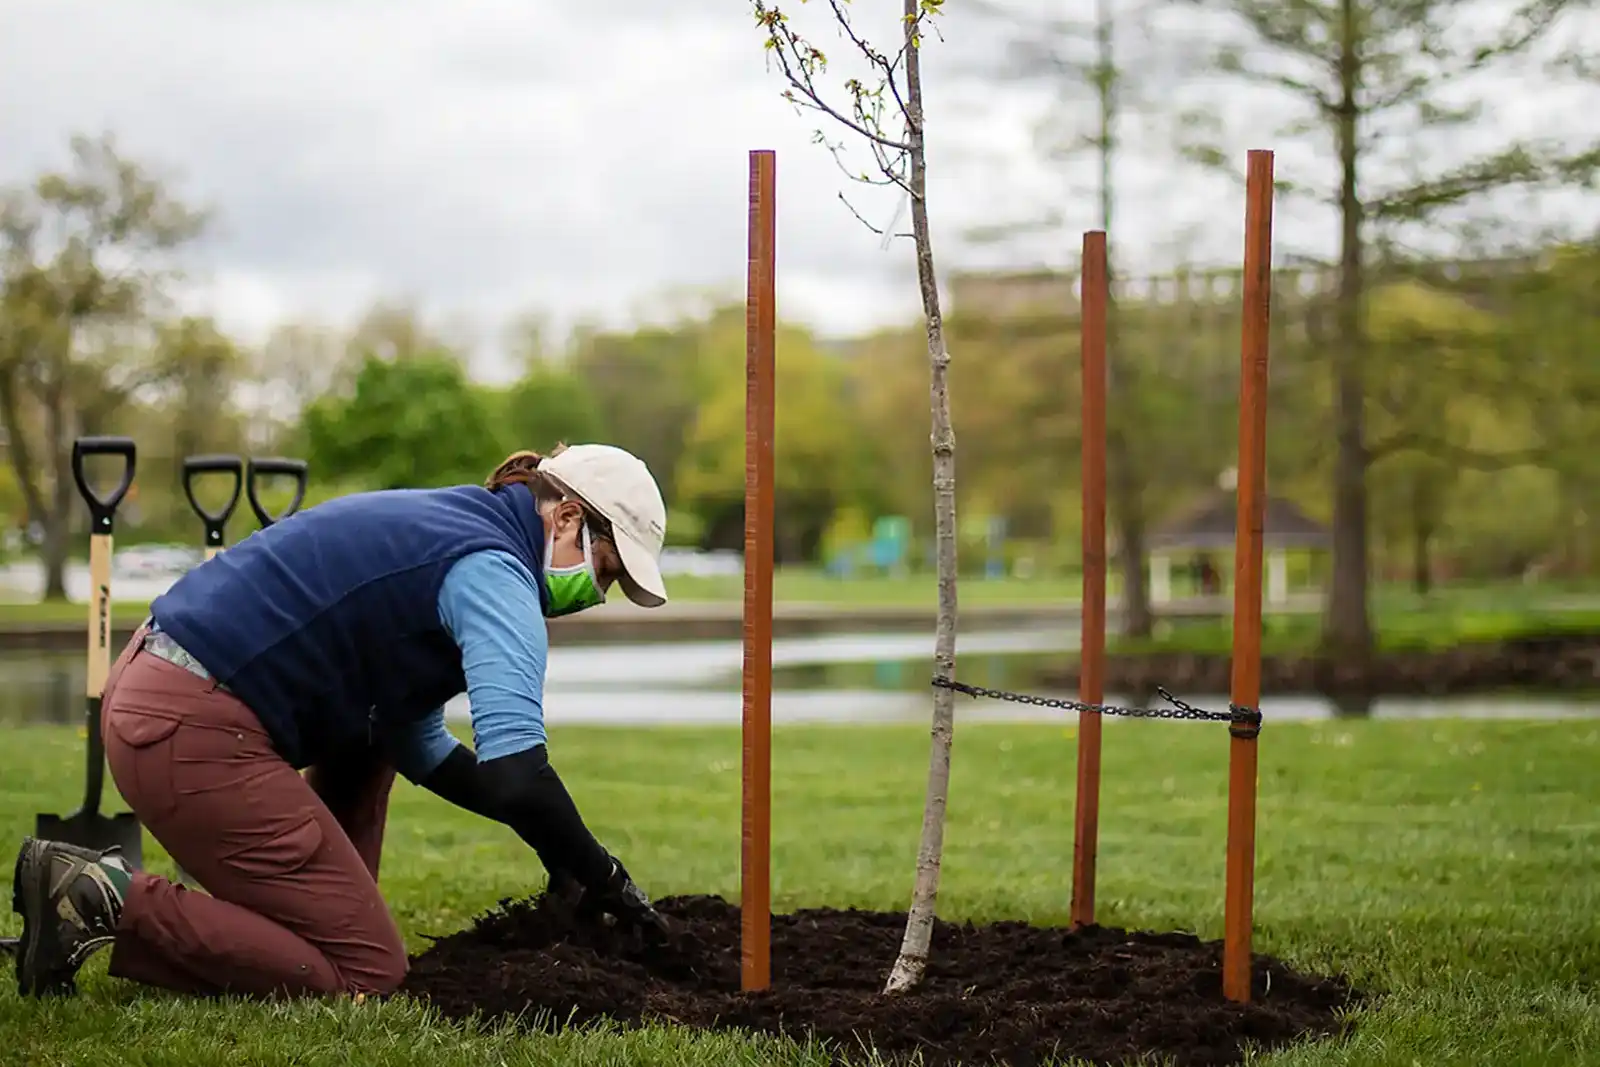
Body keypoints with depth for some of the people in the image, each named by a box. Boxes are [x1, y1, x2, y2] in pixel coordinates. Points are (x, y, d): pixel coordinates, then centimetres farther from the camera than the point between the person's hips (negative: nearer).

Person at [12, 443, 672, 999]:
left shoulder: (443, 526, 20)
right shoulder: (493, 569, -9)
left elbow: (418, 746, 23)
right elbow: (516, 769, -24)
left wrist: (560, 848, 18)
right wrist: (601, 879, -11)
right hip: (192, 735, -11)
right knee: (368, 971, -4)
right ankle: (111, 901, -8)